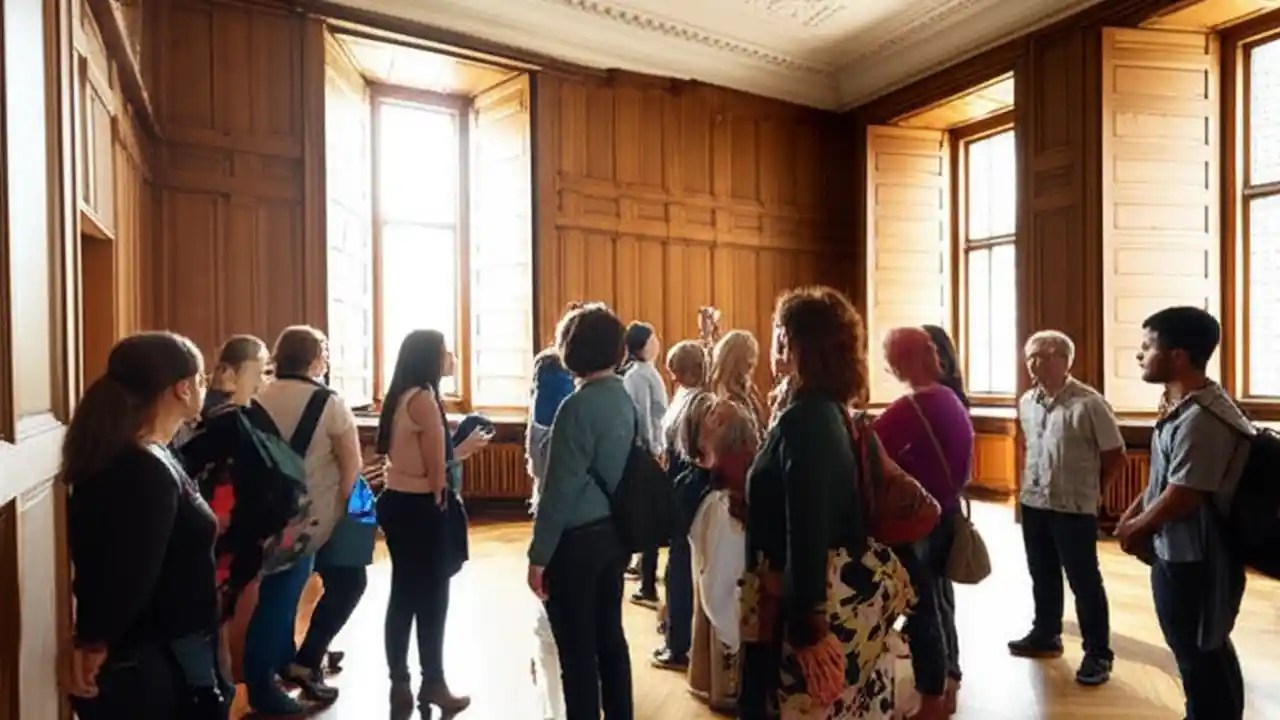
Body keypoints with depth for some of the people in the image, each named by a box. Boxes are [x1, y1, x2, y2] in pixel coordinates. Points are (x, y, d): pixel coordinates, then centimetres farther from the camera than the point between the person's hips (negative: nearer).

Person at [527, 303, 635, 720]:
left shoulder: (578, 406, -19)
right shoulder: (624, 398, 4)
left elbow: (560, 489, -18)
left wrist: (539, 556, -11)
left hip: (578, 540, -8)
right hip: (613, 533, 8)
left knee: (577, 650, 6)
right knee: (610, 638, 18)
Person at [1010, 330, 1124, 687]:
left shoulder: (1089, 403, -15)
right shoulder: (1026, 403, 4)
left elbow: (1115, 456, -8)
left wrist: (1090, 490, -1)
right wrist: (1033, 483, 12)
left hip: (1074, 508, -6)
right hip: (1033, 503, 6)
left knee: (1084, 582, 4)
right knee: (1042, 576, 19)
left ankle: (1098, 654, 18)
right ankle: (1045, 635, 35)